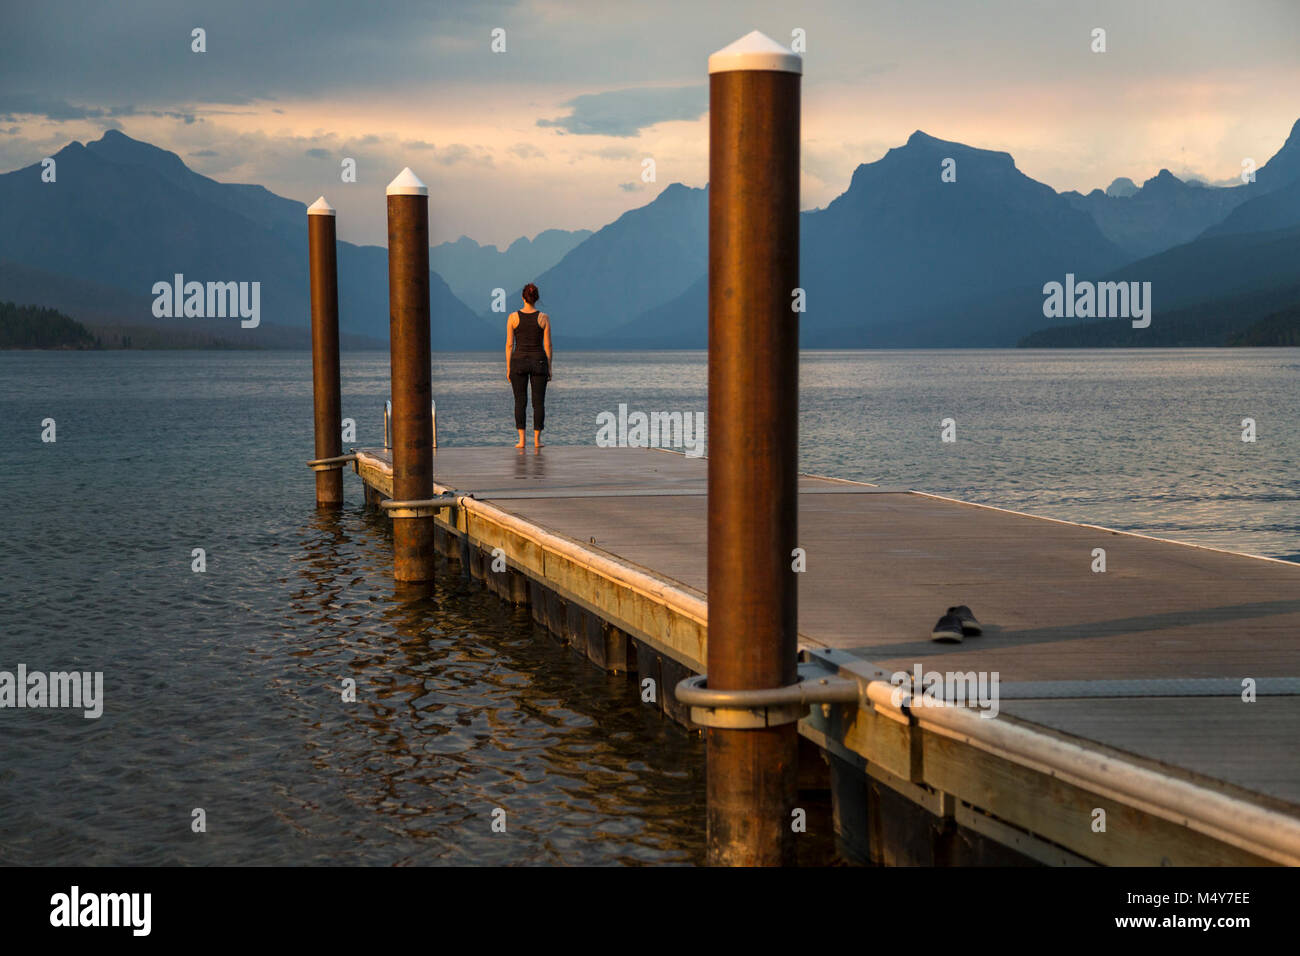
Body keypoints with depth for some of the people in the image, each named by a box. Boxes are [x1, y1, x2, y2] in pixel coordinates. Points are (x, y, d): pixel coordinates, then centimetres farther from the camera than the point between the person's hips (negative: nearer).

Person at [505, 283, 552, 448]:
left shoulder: (513, 317, -3)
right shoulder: (544, 318, -4)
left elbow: (509, 345, -2)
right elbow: (547, 345, -3)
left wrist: (508, 368, 5)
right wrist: (549, 368, 5)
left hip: (518, 361, 0)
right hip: (539, 361, 0)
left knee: (520, 402, 5)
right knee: (538, 402, 5)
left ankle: (521, 440, 1)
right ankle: (537, 439, 3)